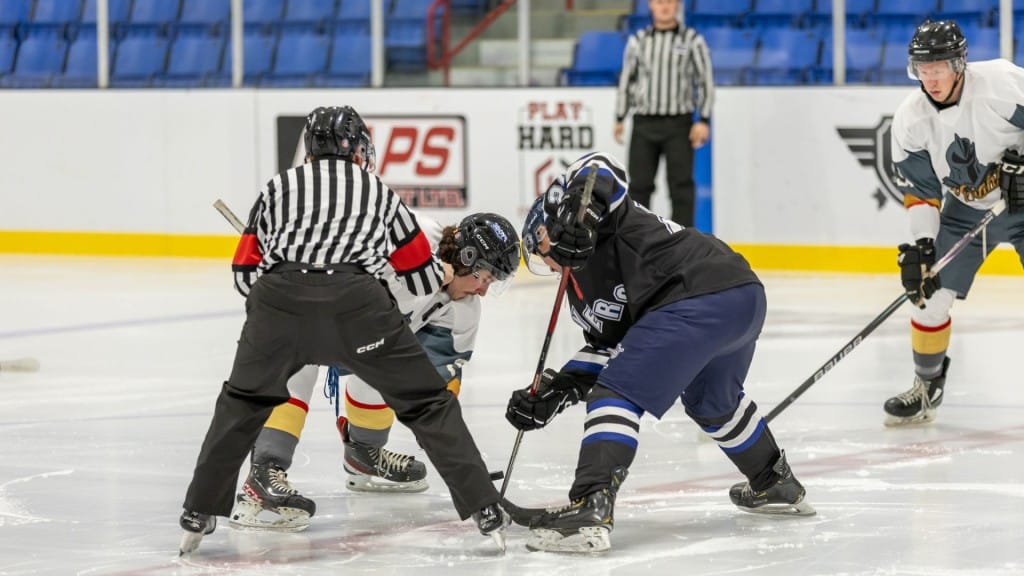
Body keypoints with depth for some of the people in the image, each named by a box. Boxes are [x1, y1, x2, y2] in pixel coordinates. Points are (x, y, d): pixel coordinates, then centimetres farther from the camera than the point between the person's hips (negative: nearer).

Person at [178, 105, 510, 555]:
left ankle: (198, 517, 21)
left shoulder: (278, 187, 27)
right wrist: (447, 273, 52)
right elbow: (424, 279, 29)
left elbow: (244, 274, 25)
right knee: (426, 402, 11)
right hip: (356, 301, -1)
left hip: (277, 298, 2)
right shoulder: (379, 192, 26)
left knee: (243, 401, 24)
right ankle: (484, 510, 5)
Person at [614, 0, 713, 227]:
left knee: (681, 184, -4)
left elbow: (705, 81, 1)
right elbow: (626, 79, 13)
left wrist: (703, 121, -7)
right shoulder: (638, 40, 7)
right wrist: (619, 119, 10)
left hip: (678, 125, -2)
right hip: (644, 123, 2)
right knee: (639, 184, 3)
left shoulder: (692, 40, 1)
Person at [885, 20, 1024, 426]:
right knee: (930, 293, -3)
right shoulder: (910, 121, -13)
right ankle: (926, 390, 16)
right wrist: (920, 245, -18)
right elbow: (920, 191, -8)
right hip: (964, 210, 4)